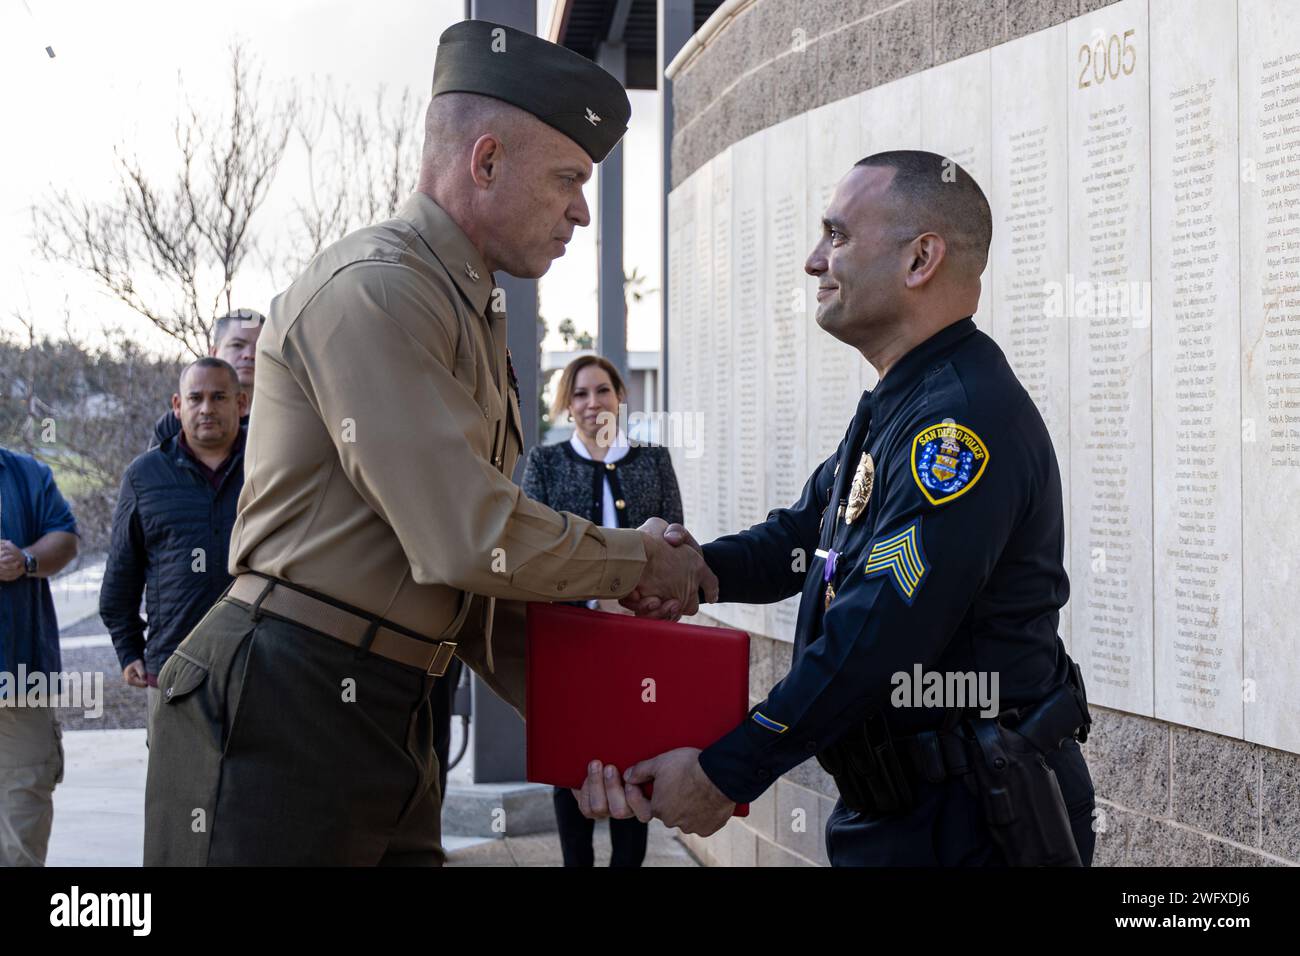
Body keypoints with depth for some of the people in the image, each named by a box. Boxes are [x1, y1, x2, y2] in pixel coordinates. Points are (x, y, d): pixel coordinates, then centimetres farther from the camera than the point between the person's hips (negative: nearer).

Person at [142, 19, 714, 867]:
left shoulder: (473, 317, 18)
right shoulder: (376, 288, -14)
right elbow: (472, 540, -21)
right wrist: (640, 561, -7)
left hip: (390, 718, 9)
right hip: (283, 710, -9)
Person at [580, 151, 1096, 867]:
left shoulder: (964, 416, -22)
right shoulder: (898, 407, 15)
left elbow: (881, 634, -28)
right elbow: (802, 536, 18)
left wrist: (727, 773, -22)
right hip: (893, 809, 10)